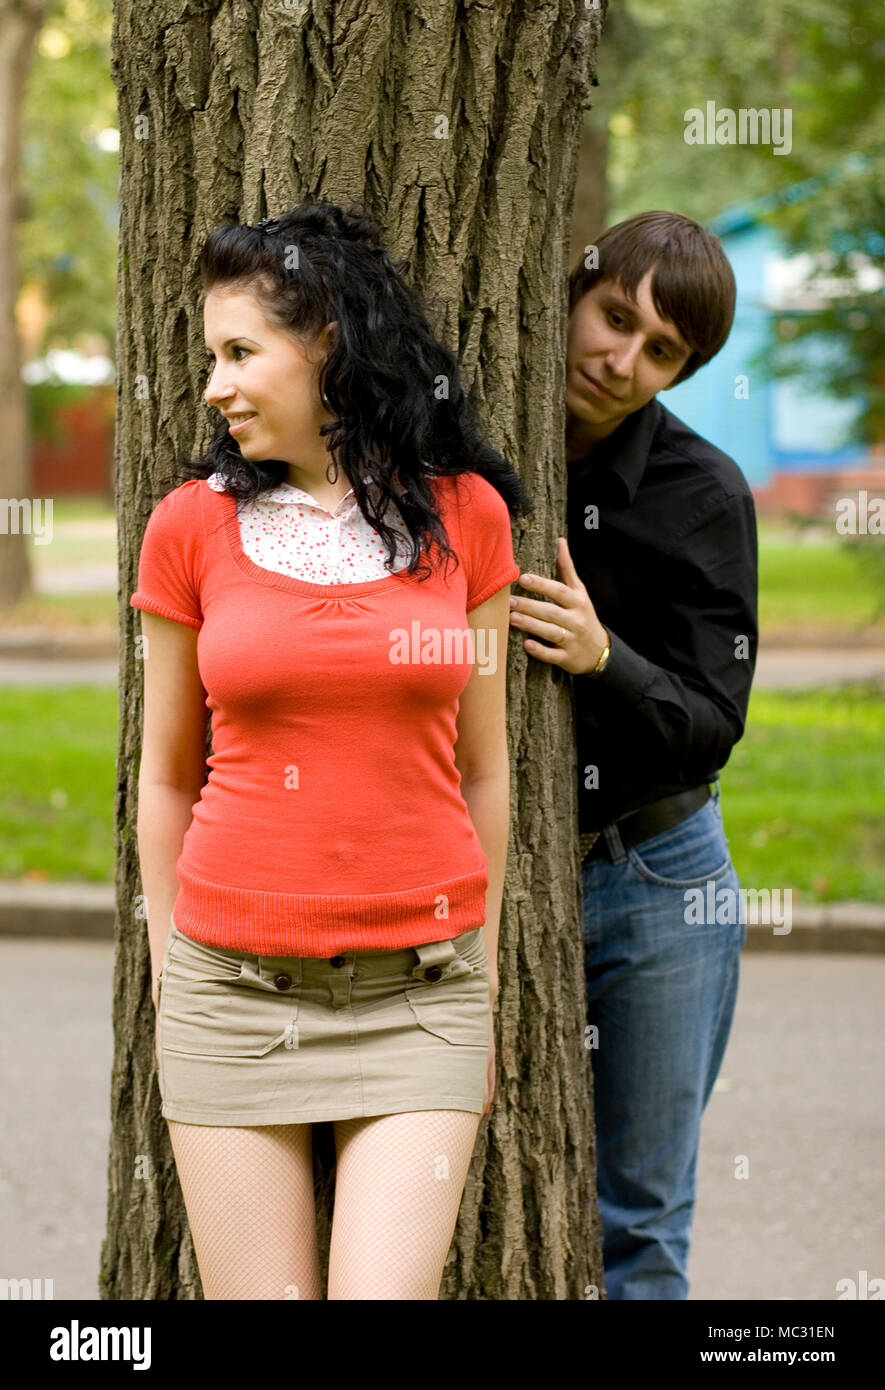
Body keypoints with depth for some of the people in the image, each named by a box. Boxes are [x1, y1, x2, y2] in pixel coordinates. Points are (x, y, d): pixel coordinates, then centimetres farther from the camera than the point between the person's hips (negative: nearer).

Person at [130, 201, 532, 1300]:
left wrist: (484, 982, 12)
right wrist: (169, 992, 9)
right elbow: (168, 778, 9)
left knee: (384, 1292, -10)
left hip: (418, 993, 0)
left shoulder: (462, 514, 3)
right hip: (235, 989, 0)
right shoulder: (192, 525, 1)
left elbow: (479, 766, 10)